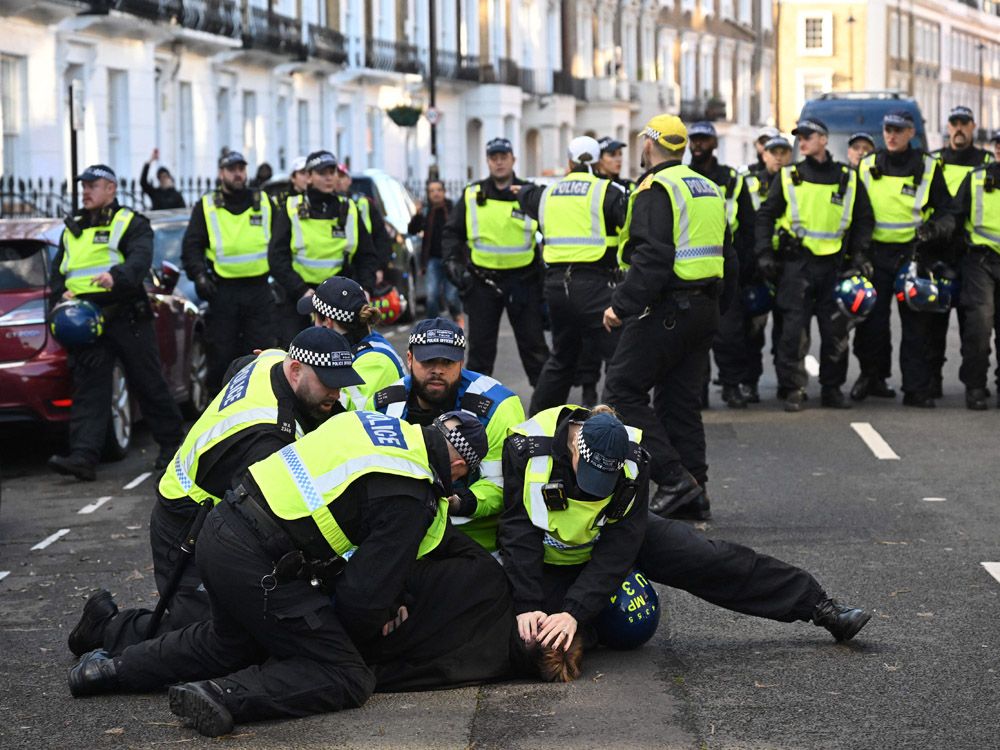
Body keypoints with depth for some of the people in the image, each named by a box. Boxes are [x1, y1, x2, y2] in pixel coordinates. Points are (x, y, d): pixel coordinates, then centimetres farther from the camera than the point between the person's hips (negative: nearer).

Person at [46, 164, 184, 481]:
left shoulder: (131, 223, 3)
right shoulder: (72, 230, 21)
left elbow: (140, 259, -15)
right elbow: (57, 273, 23)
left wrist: (117, 276, -36)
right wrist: (60, 297, 1)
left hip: (127, 320, -4)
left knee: (149, 385, 3)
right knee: (88, 389, -6)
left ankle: (171, 443, 19)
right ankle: (83, 457, -14)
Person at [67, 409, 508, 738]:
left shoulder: (381, 425, 10)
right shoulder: (410, 497, -13)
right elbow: (365, 597, -13)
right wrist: (369, 622, 11)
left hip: (221, 529, 9)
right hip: (258, 567, -9)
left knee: (230, 644, 35)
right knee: (347, 678, -1)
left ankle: (110, 669, 30)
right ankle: (221, 696, -17)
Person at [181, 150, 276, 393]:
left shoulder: (264, 202, 12)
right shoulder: (206, 206, 7)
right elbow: (191, 246, 4)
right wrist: (199, 274, -12)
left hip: (259, 291, 2)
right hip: (223, 291, -1)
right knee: (221, 355, -1)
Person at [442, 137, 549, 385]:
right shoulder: (472, 195, 5)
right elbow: (452, 232, 10)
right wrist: (453, 261, -4)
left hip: (522, 280, -1)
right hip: (482, 279, 1)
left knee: (533, 344, 3)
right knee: (480, 346, 7)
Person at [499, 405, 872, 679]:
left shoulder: (632, 460, -27)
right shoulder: (526, 449, -34)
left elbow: (617, 551, -28)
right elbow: (518, 533, -30)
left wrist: (574, 613, -38)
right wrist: (528, 607, -39)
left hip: (614, 534, 1)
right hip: (545, 555, -1)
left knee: (709, 559, -7)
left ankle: (819, 606, -1)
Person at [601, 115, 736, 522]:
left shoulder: (656, 189, -11)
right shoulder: (709, 189, 16)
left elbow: (652, 257, -22)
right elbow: (727, 257, 21)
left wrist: (622, 305, -20)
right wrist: (716, 307, 27)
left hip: (665, 310, -9)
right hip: (704, 310, 9)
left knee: (623, 390, -2)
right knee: (682, 400, 12)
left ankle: (674, 479, -10)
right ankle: (692, 495, 11)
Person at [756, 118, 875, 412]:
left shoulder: (848, 178, 8)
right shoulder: (788, 177, 6)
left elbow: (864, 219, 16)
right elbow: (766, 215, 9)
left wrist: (859, 254, 6)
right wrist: (765, 253, -1)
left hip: (834, 265, 1)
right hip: (797, 264, -1)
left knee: (836, 330, 2)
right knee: (794, 329, -6)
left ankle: (832, 389, 13)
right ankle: (793, 390, 1)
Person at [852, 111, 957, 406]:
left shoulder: (928, 168, 4)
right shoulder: (867, 167, 8)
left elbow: (946, 213, 6)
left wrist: (934, 228, -16)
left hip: (914, 253, -1)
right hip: (876, 254, 1)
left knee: (916, 323, -2)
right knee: (872, 321, 0)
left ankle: (917, 388, 3)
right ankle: (872, 376, 20)